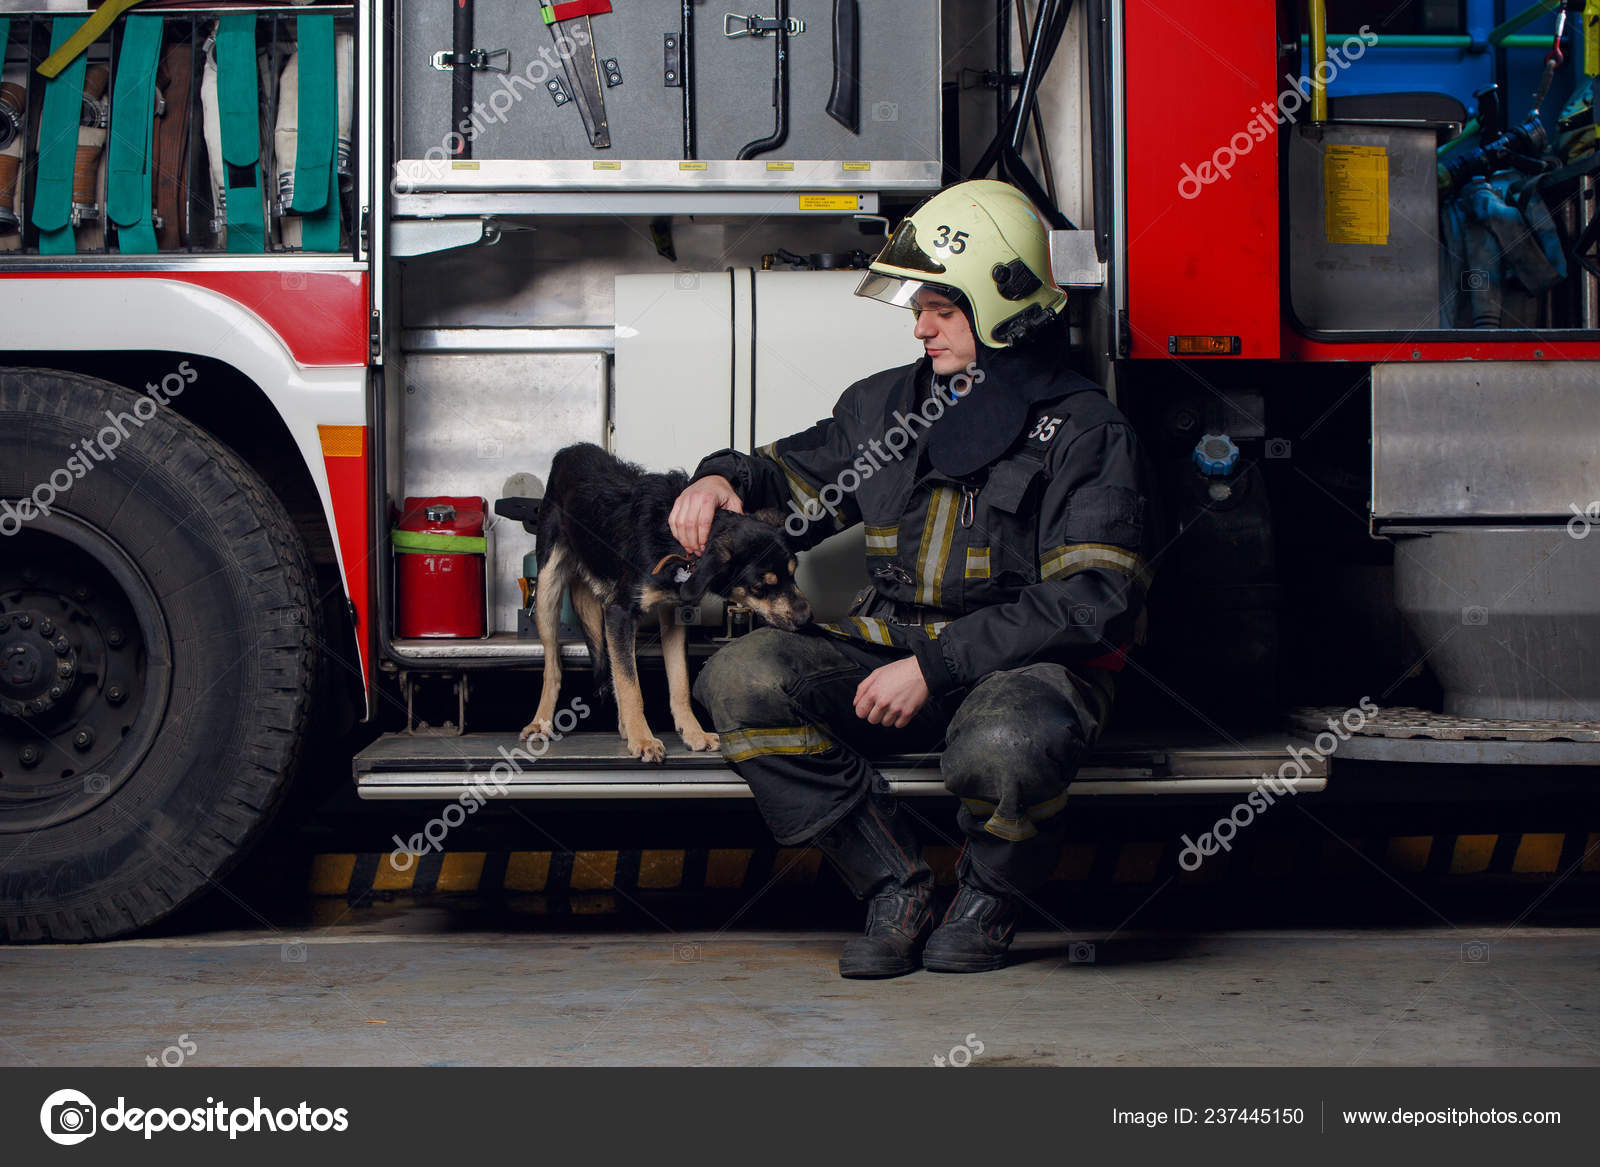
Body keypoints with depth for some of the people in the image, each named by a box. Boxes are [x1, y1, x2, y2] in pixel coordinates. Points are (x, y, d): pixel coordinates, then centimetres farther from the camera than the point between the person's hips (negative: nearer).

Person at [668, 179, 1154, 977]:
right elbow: (797, 477, 27)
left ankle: (989, 897, -2)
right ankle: (894, 886, -7)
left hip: (1021, 666, -5)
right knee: (742, 680, -19)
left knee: (1005, 747, -41)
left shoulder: (1083, 431, -8)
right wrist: (726, 479, 1)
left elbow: (1087, 603, -17)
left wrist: (936, 666, -21)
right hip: (886, 647, 6)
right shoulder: (889, 404, 11)